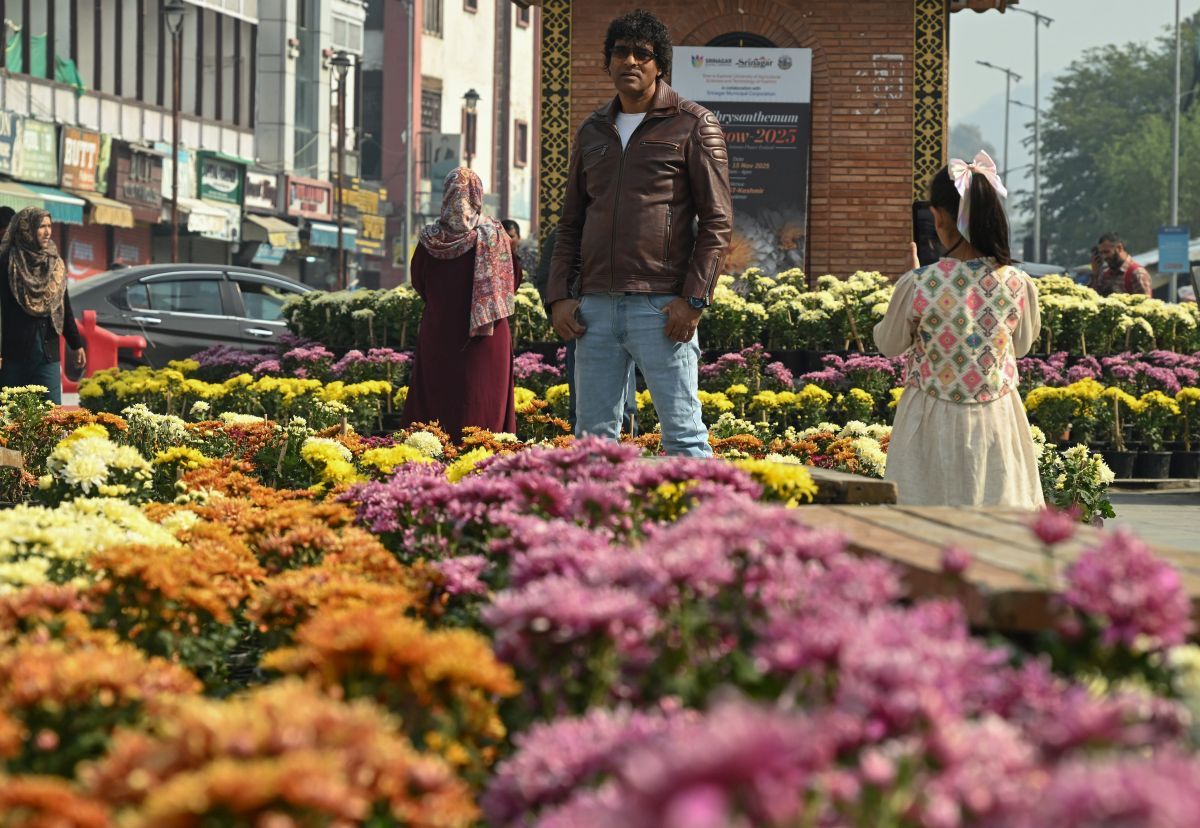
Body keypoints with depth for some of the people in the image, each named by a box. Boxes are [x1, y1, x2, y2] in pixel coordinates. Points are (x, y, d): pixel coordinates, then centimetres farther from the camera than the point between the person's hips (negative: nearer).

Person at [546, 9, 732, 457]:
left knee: (683, 435, -6)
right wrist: (559, 296, 7)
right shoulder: (593, 131, 17)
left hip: (661, 306, -5)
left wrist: (694, 299, -11)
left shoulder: (693, 125, 1)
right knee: (593, 433, 6)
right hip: (596, 306, 5)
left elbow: (717, 221, -3)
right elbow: (570, 223, 20)